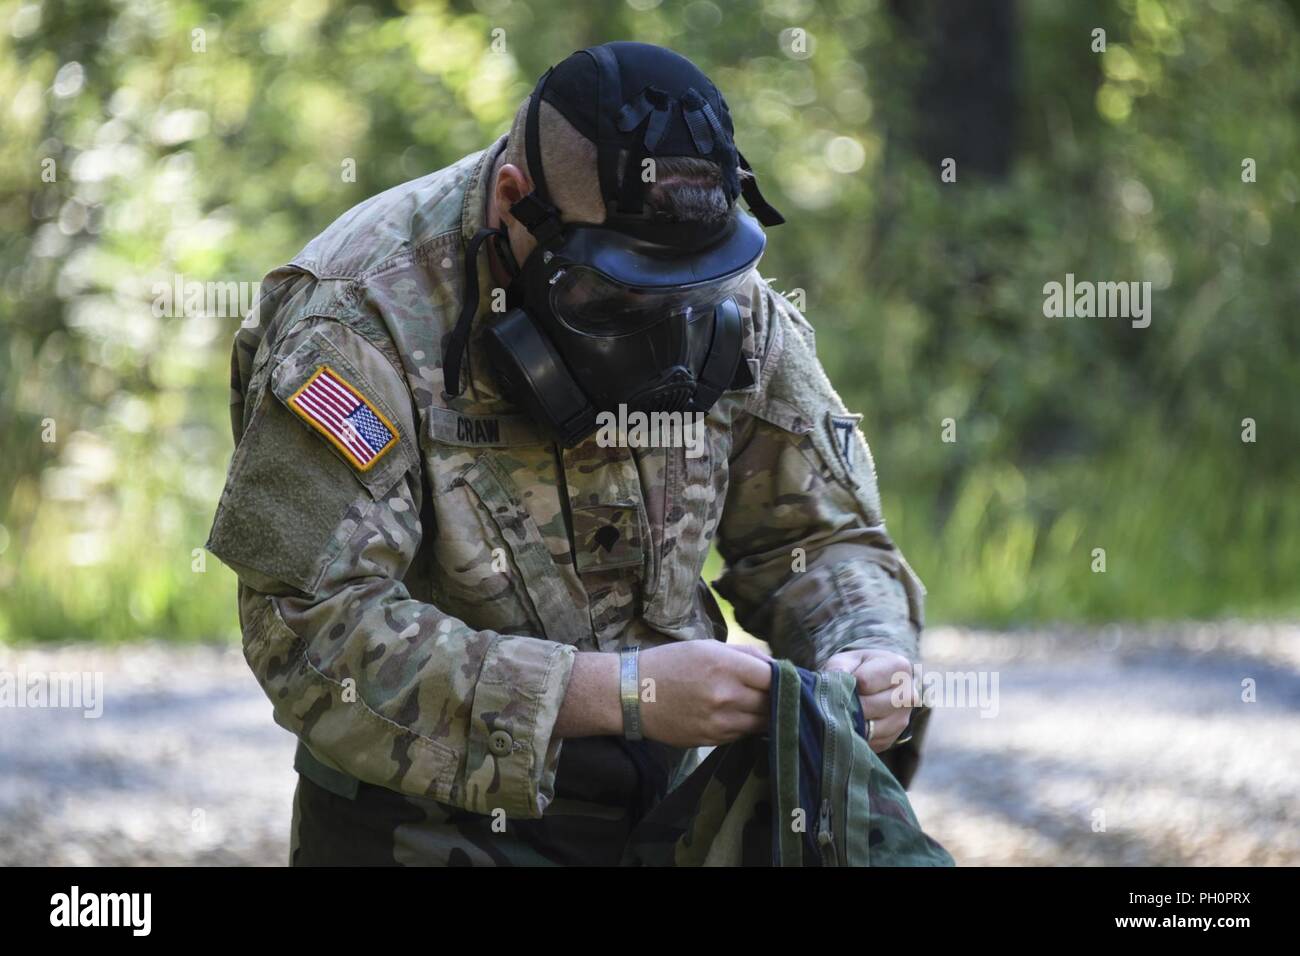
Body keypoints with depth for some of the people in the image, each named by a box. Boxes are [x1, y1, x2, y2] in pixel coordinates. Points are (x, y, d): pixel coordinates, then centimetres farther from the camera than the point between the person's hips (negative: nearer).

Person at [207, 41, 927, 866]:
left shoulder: (725, 306, -5)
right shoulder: (363, 319, -22)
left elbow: (820, 534, 5)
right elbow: (315, 634, -29)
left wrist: (871, 656, -19)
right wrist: (620, 692, -33)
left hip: (654, 816, 5)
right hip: (424, 826, -4)